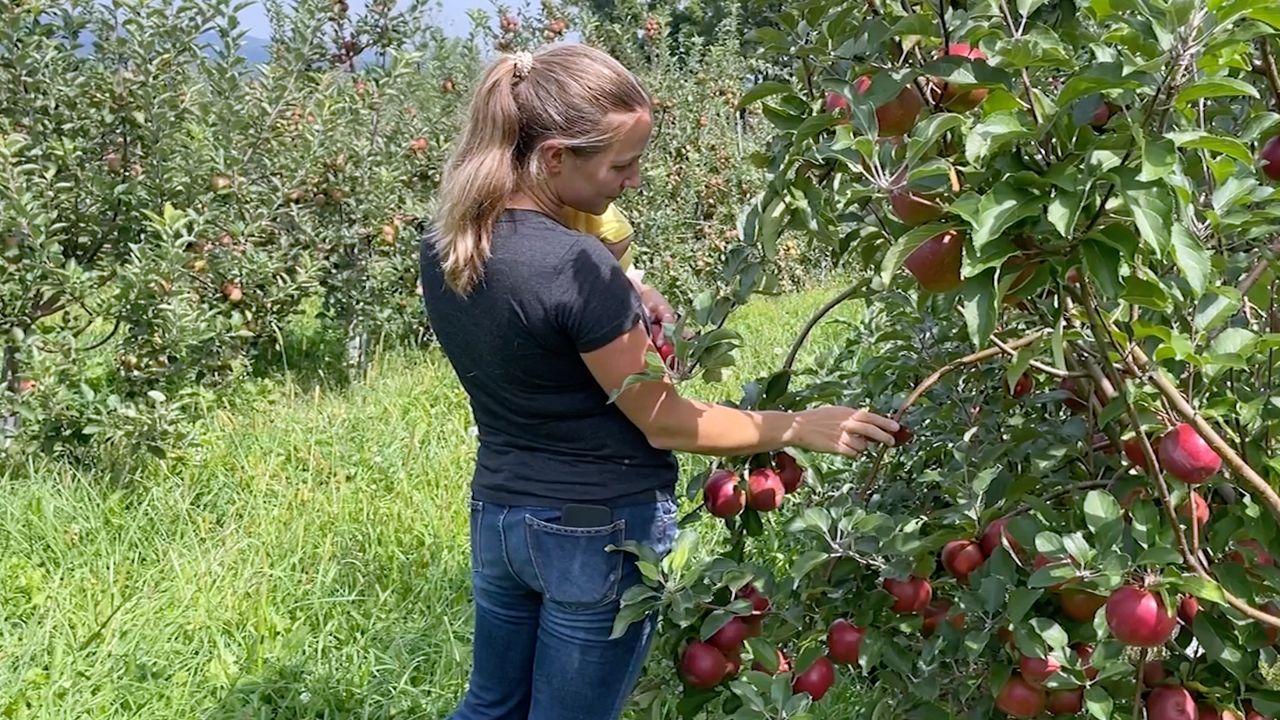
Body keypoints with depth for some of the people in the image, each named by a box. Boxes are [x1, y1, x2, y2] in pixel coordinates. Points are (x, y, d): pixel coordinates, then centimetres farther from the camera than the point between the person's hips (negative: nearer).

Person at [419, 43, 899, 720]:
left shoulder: (443, 243, -3)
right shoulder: (576, 267, -26)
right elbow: (667, 426, -18)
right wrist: (801, 427, -10)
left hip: (498, 517, 7)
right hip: (600, 534, -7)